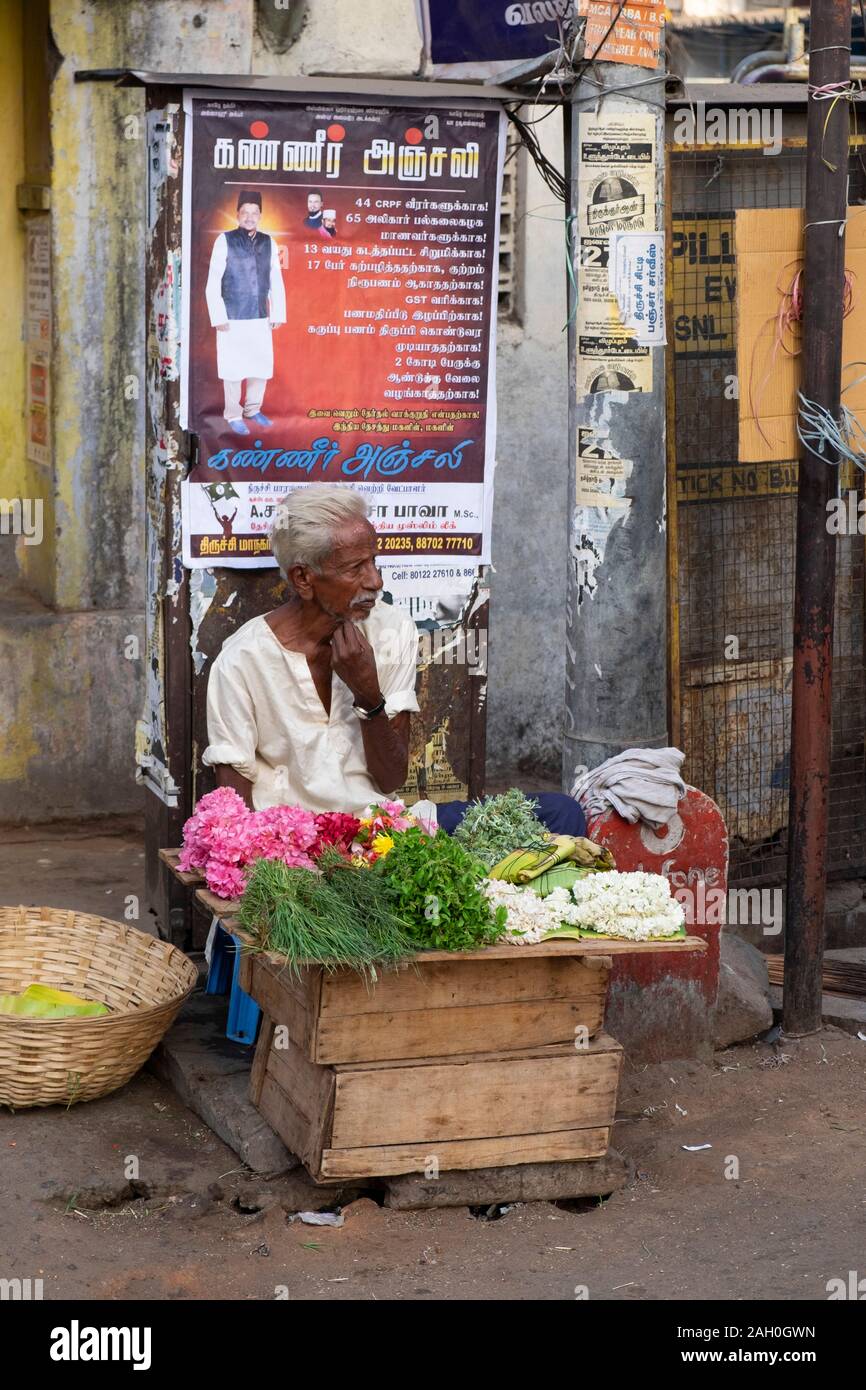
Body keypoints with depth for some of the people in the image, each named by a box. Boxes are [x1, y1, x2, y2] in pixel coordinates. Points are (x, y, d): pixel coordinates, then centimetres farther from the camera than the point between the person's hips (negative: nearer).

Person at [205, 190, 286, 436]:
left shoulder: (268, 242, 5)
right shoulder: (225, 241, -6)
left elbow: (276, 281, 9)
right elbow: (213, 283, -6)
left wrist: (277, 314, 6)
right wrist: (218, 318, -10)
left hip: (260, 319, 4)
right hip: (232, 319, -4)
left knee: (261, 366, 10)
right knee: (233, 369, 2)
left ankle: (253, 409, 28)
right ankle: (234, 415, 15)